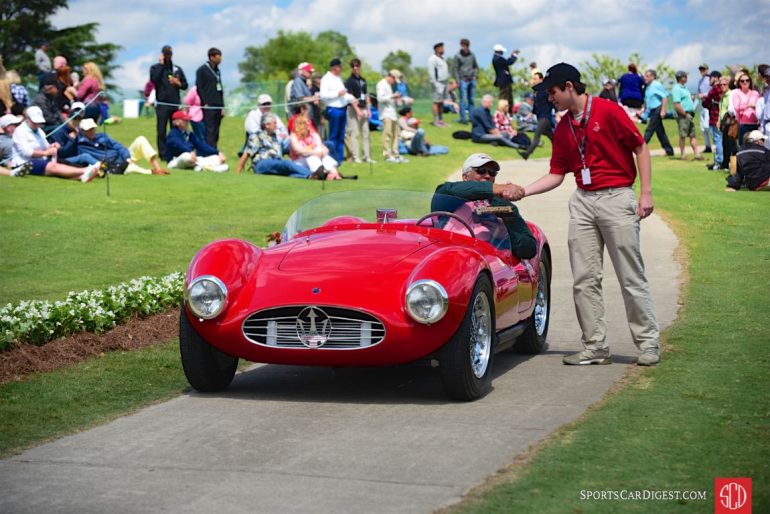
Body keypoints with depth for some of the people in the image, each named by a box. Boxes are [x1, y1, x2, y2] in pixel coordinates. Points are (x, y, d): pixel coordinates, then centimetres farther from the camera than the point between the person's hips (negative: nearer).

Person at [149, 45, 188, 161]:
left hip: (175, 104, 3)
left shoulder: (177, 69, 16)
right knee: (161, 131, -3)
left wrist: (178, 83, -5)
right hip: (162, 104, -3)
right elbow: (154, 79, -16)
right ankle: (163, 154, -2)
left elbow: (185, 85, 16)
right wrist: (161, 64, -10)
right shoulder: (155, 68, 5)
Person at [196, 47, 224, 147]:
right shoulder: (202, 70, -4)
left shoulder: (217, 71, 18)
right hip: (208, 106, -7)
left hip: (218, 107, 7)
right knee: (209, 132, -11)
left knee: (216, 133, 6)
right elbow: (199, 88, -8)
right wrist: (205, 103, -13)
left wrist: (222, 106, 14)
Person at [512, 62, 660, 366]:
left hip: (617, 197, -6)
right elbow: (556, 174, 15)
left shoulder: (608, 111, -6)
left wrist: (646, 192, -9)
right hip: (582, 201, 6)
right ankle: (595, 347, 8)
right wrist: (524, 191, 3)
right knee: (584, 280, 2)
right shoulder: (562, 129, 12)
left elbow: (640, 148, -4)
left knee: (631, 277, -2)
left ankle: (648, 344, 6)